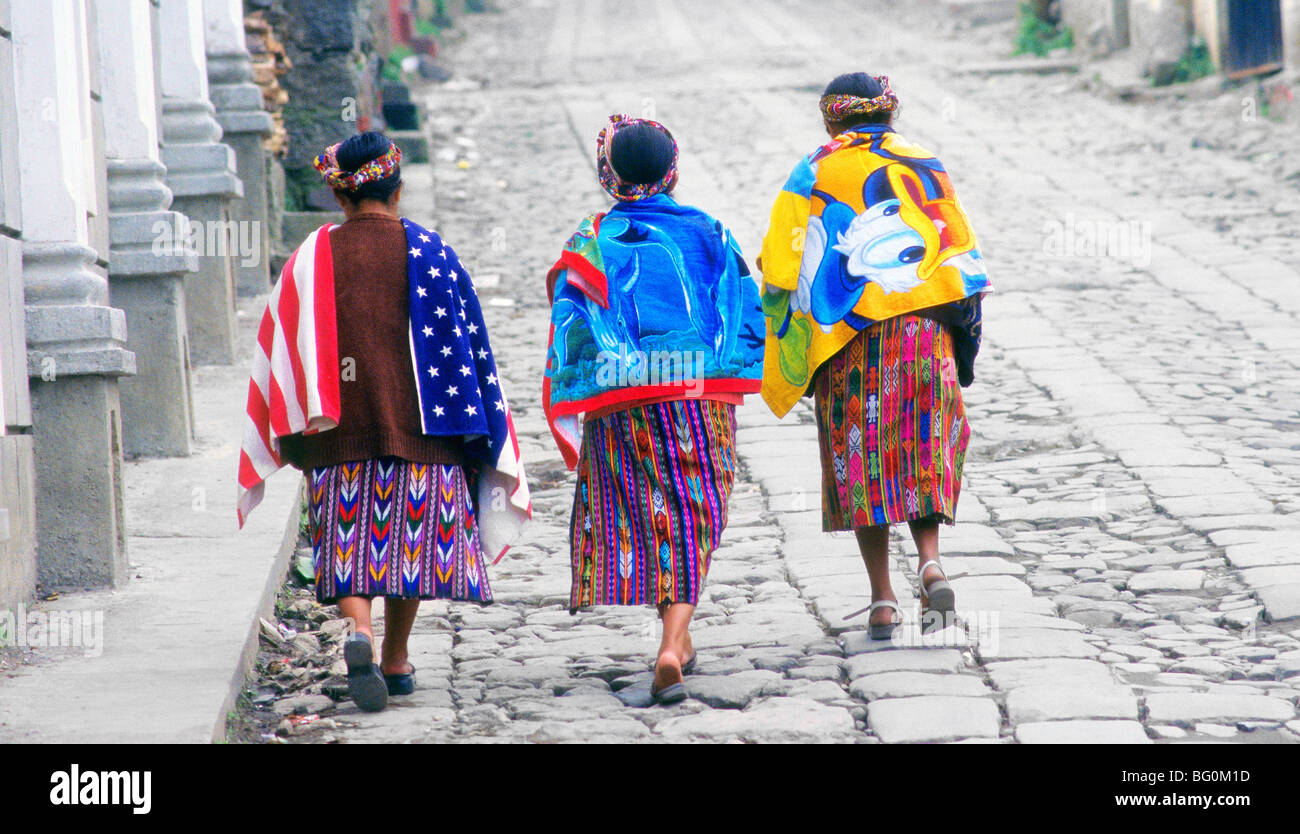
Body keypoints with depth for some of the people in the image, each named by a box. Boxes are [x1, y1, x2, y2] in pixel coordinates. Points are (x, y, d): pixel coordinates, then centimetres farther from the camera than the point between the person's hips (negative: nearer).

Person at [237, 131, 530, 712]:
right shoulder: (428, 251, 0)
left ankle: (359, 634, -24)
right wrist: (478, 429, 9)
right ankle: (396, 660, 19)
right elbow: (467, 342, 2)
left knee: (349, 535, 2)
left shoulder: (314, 257, 1)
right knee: (412, 532, 12)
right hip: (418, 421, 0)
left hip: (339, 425, 0)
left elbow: (282, 348, 1)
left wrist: (293, 432, 8)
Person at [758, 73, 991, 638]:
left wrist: (792, 346, 7)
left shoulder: (815, 174, 4)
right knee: (920, 457, 12)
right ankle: (930, 565, -12)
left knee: (861, 463, 4)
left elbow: (782, 265, -1)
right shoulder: (925, 168, 10)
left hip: (849, 337, -2)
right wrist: (965, 341, 12)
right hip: (924, 333, 2)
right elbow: (963, 256, 7)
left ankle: (883, 601, 0)